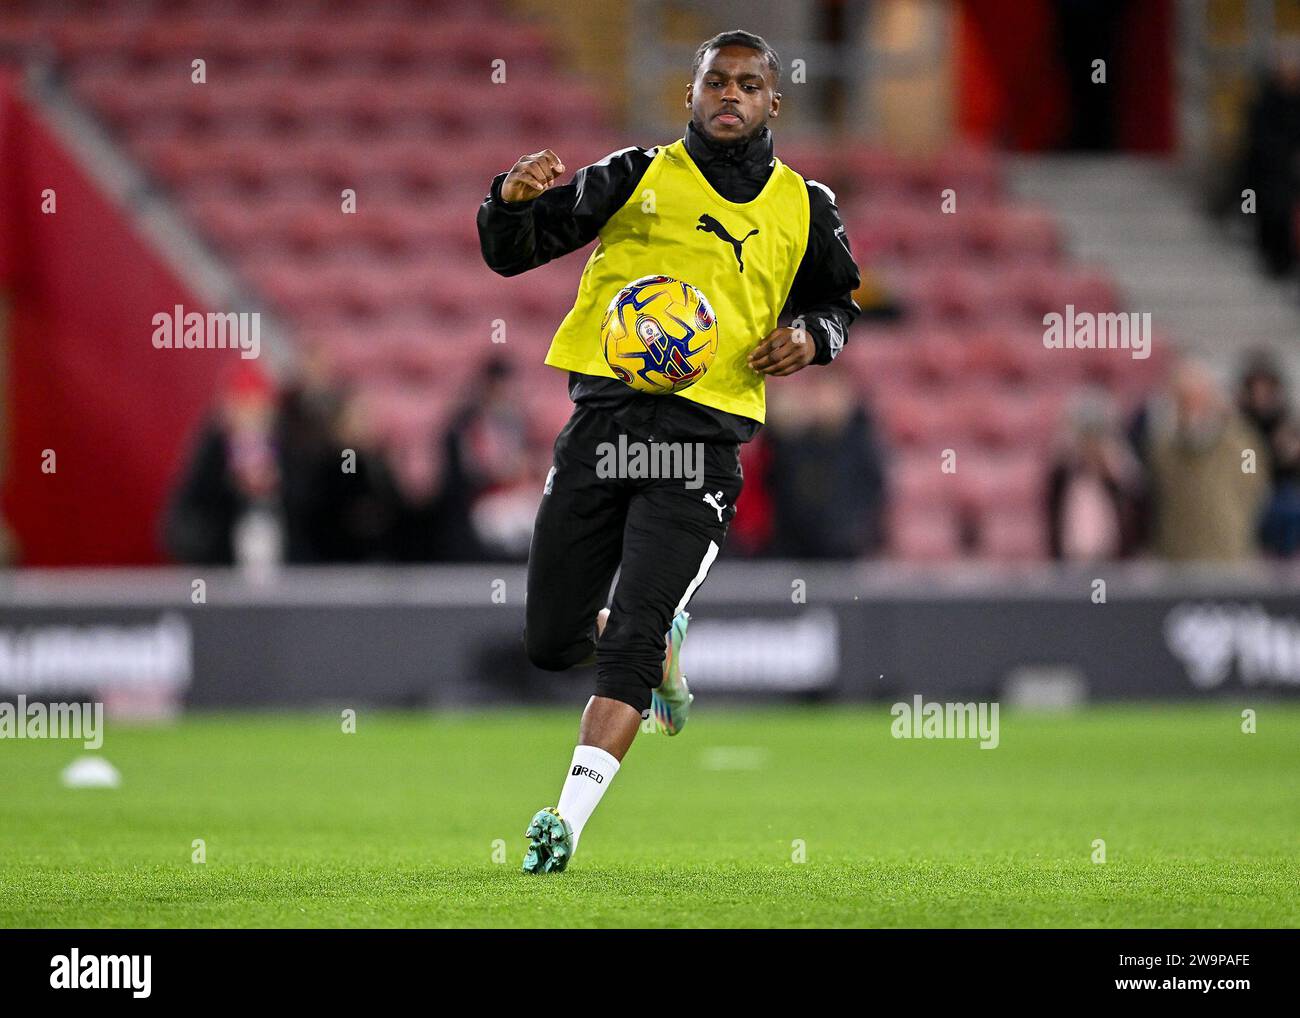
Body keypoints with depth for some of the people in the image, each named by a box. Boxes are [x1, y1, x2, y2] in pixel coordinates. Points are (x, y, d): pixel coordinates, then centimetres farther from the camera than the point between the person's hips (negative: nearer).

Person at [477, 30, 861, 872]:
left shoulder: (804, 208, 13)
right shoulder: (638, 178, 9)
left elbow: (839, 300, 29)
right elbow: (509, 254, 9)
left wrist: (809, 337, 6)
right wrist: (513, 198, -14)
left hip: (702, 441, -1)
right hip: (604, 418, 1)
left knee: (631, 638, -15)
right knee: (552, 641, 3)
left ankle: (570, 818, -13)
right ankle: (663, 641, 35)